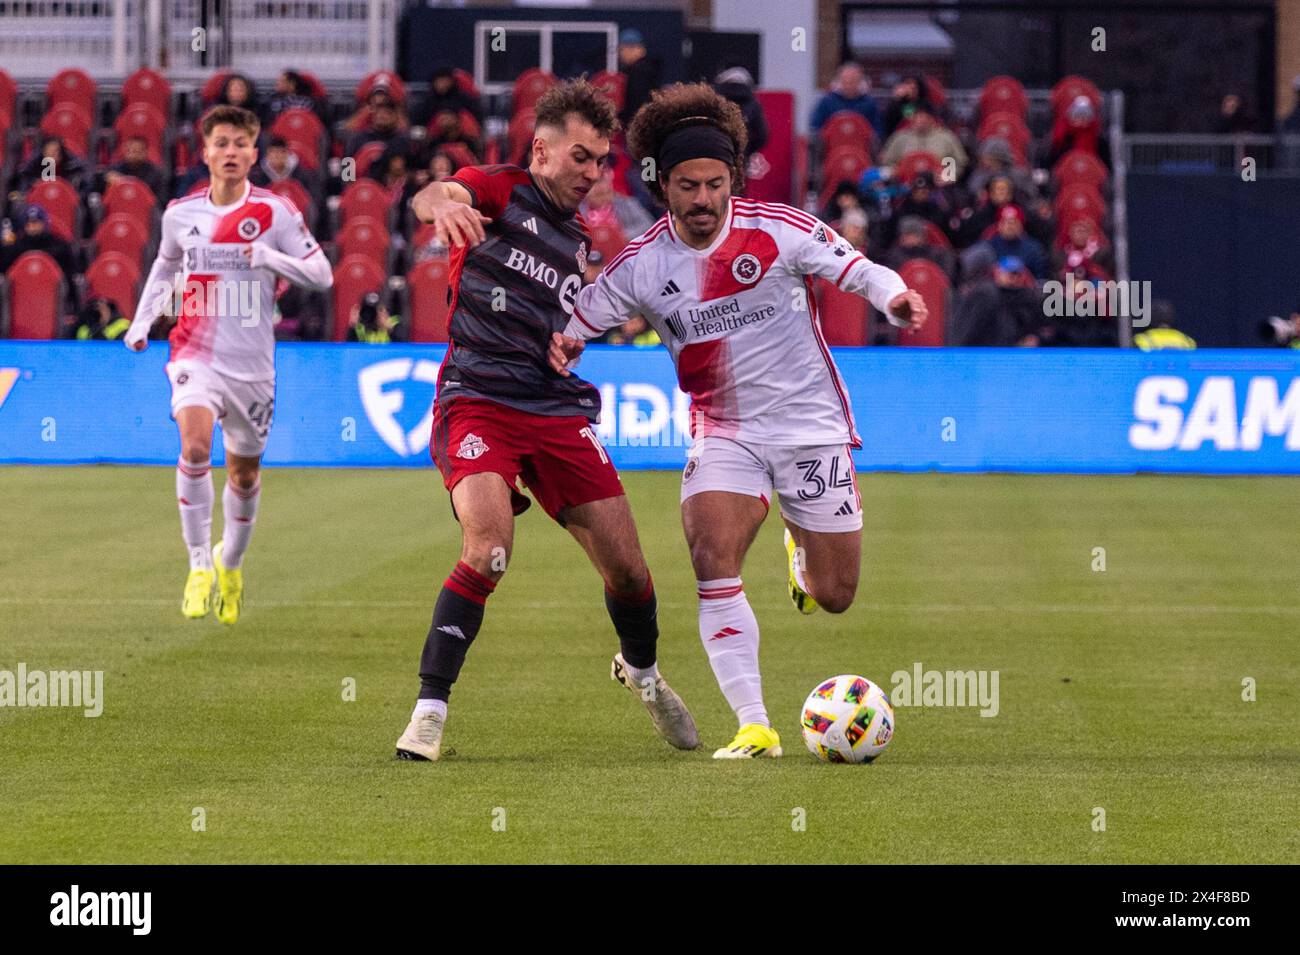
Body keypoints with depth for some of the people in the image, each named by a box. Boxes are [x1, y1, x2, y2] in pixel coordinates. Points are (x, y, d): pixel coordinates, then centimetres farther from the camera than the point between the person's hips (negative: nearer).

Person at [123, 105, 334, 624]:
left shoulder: (275, 212, -5)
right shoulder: (180, 213, 3)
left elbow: (322, 275, -4)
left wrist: (273, 258, -19)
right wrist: (142, 321, 13)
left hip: (251, 362, 0)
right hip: (196, 353, 0)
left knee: (244, 473, 12)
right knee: (195, 443, -26)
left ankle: (231, 561, 40)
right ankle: (199, 566, -20)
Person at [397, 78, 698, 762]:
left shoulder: (578, 243, 20)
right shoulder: (497, 190, 2)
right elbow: (433, 197, -22)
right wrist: (441, 203, -45)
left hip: (558, 410, 5)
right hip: (478, 400, -5)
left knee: (627, 569, 2)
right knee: (489, 552, -27)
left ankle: (641, 670, 34)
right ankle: (428, 712, -18)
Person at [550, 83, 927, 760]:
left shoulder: (779, 230, -12)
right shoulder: (640, 264, -5)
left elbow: (855, 269, -8)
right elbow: (580, 318, 4)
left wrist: (894, 296, -30)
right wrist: (560, 343, -19)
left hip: (811, 425, -1)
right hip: (723, 433, 1)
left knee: (834, 597, 4)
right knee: (712, 558, -25)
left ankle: (801, 544, 44)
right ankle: (754, 726, -22)